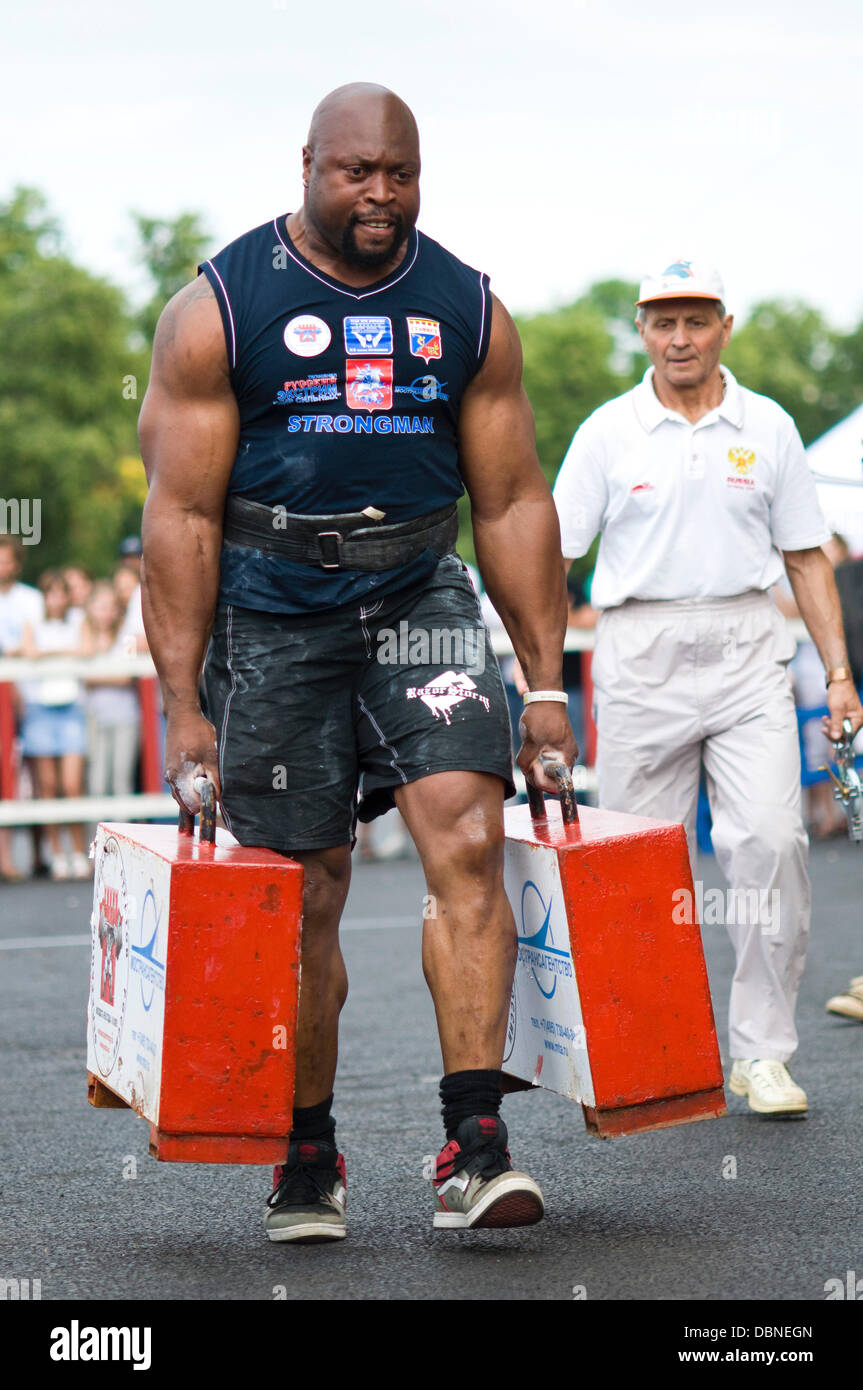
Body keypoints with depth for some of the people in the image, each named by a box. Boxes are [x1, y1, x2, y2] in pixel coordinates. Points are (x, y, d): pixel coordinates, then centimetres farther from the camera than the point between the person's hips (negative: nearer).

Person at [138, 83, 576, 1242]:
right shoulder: (218, 311, -5)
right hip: (271, 612, -2)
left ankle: (473, 1147, -17)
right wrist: (183, 704, -11)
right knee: (304, 895, 1)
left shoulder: (470, 312, 4)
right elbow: (182, 515, -6)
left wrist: (547, 681, 4)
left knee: (467, 840, -17)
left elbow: (513, 504, 7)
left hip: (419, 595, 2)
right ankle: (307, 1157, 18)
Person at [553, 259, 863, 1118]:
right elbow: (550, 555, 4)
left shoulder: (768, 428, 9)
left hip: (746, 655, 0)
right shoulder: (608, 432, 5)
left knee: (770, 843, -13)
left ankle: (762, 1052, -6)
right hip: (641, 659, 0)